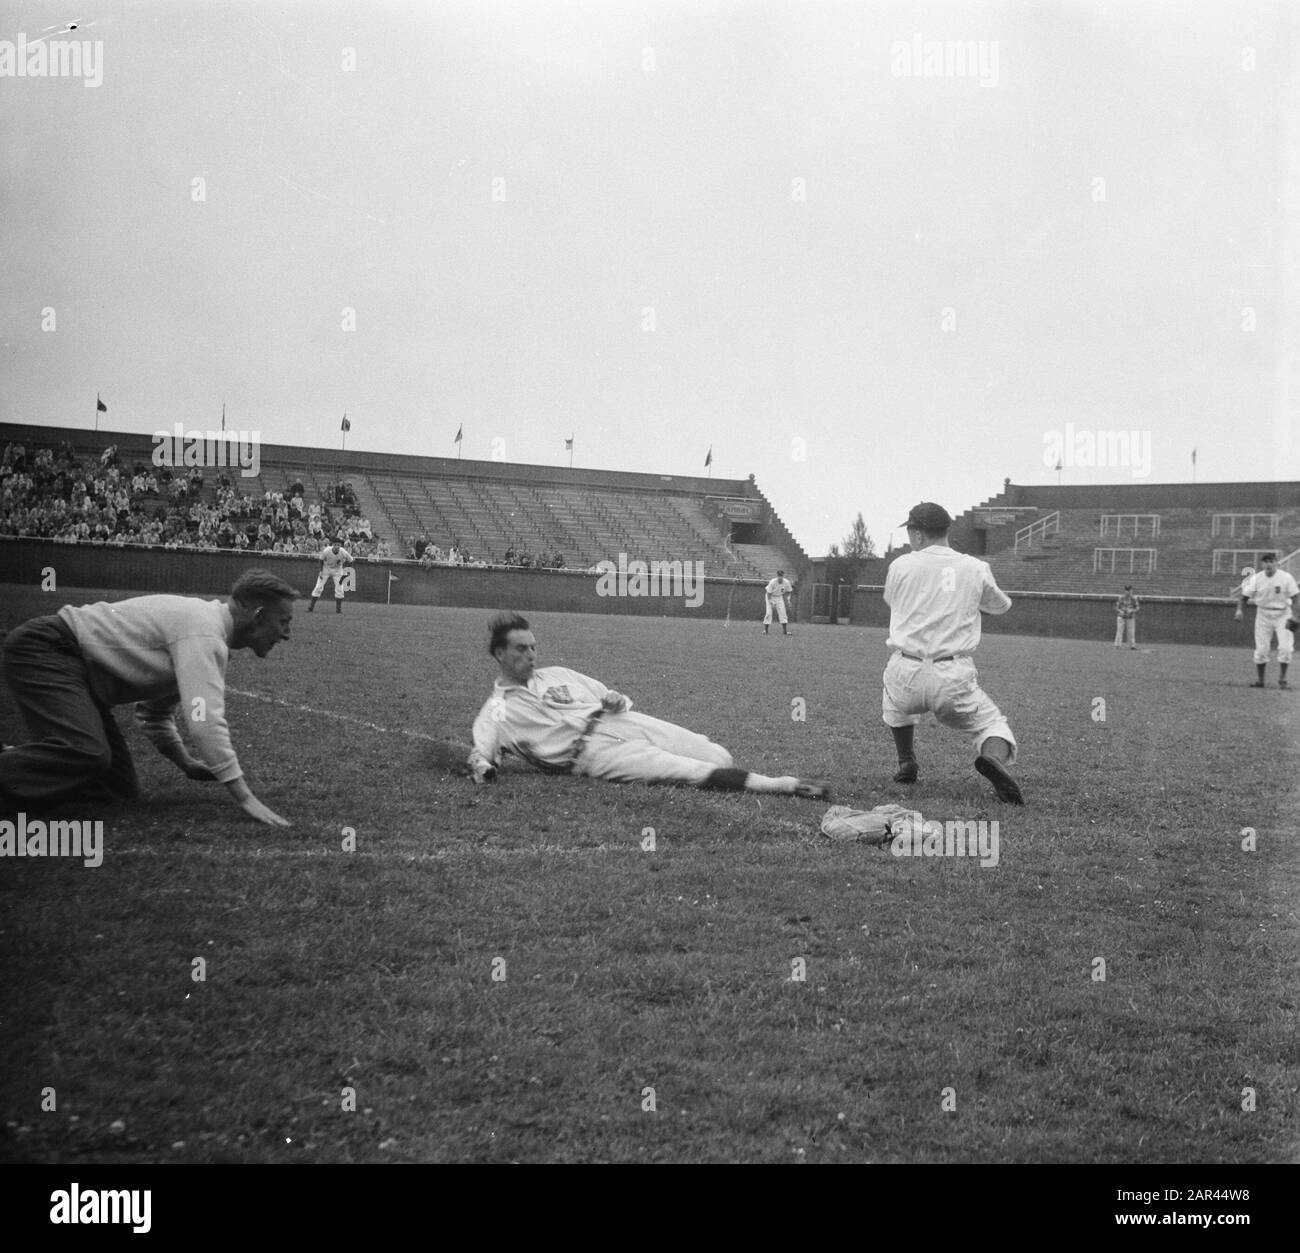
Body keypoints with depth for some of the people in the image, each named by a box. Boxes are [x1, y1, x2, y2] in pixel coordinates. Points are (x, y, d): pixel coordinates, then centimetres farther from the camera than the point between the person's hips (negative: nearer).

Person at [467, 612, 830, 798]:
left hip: (619, 721, 8)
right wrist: (482, 766, -33)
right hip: (589, 751, -8)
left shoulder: (555, 675, 24)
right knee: (689, 771, -24)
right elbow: (481, 749, -8)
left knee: (719, 757, -11)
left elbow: (610, 698, 28)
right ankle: (782, 785, -30)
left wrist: (617, 701, 2)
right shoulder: (497, 710, 7)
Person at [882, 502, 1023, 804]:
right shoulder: (976, 568, 4)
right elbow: (1001, 605, 22)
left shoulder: (901, 566, 4)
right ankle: (994, 757, -19)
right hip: (954, 681, -1)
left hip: (905, 677, 1)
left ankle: (906, 762, 28)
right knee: (992, 722, 14)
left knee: (893, 700, 35)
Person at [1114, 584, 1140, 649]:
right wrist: (1120, 611, -15)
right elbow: (1117, 607, 5)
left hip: (1131, 617, 0)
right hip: (1121, 617, 0)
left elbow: (1137, 607, -1)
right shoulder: (1121, 598, 1)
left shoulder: (1134, 598, 0)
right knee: (1119, 630, -5)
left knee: (1131, 631, 1)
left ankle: (1132, 645, 7)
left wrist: (1132, 610, -19)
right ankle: (1117, 645, -5)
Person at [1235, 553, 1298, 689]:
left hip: (1282, 614, -1)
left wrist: (1293, 615, -17)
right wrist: (1240, 609, -16)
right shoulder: (1257, 578, -6)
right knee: (1261, 649, 2)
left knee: (1285, 648, -10)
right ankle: (1259, 680, 13)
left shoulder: (1286, 578, -10)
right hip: (1263, 614, 1)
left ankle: (1282, 679, 4)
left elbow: (1294, 597, -7)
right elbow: (1245, 595, -1)